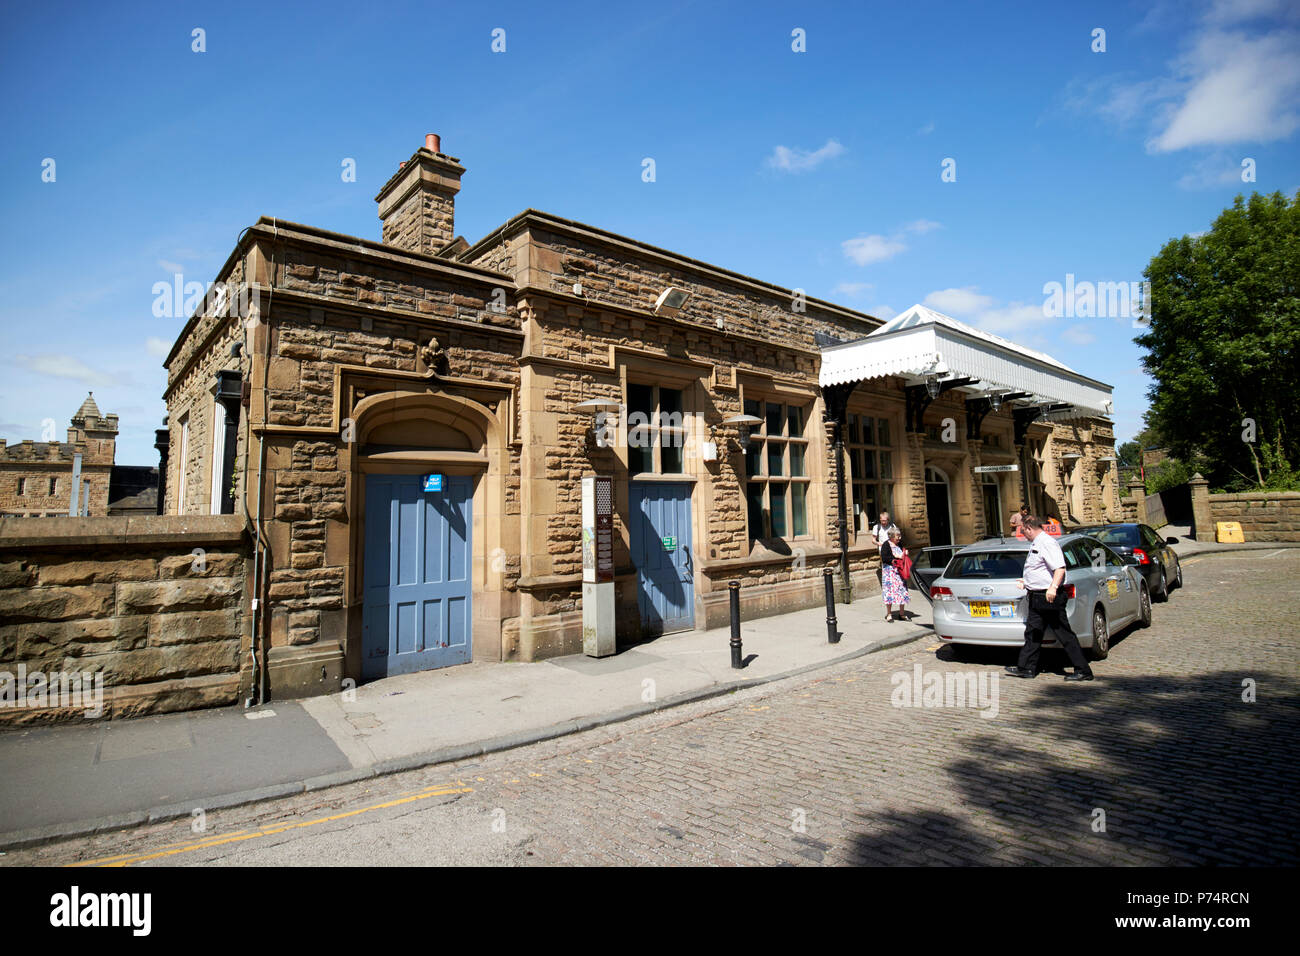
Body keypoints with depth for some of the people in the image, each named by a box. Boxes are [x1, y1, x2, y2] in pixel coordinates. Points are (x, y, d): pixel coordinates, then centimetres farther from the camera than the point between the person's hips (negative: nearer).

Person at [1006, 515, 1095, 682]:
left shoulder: (1047, 543, -16)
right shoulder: (1036, 544, 16)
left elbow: (1060, 568, -27)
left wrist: (1053, 587, -38)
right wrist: (1027, 582, 37)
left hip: (1050, 598, -10)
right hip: (1037, 597, 10)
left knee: (1065, 635, -3)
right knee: (1032, 633, 13)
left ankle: (1083, 671, 6)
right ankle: (1026, 668, 19)